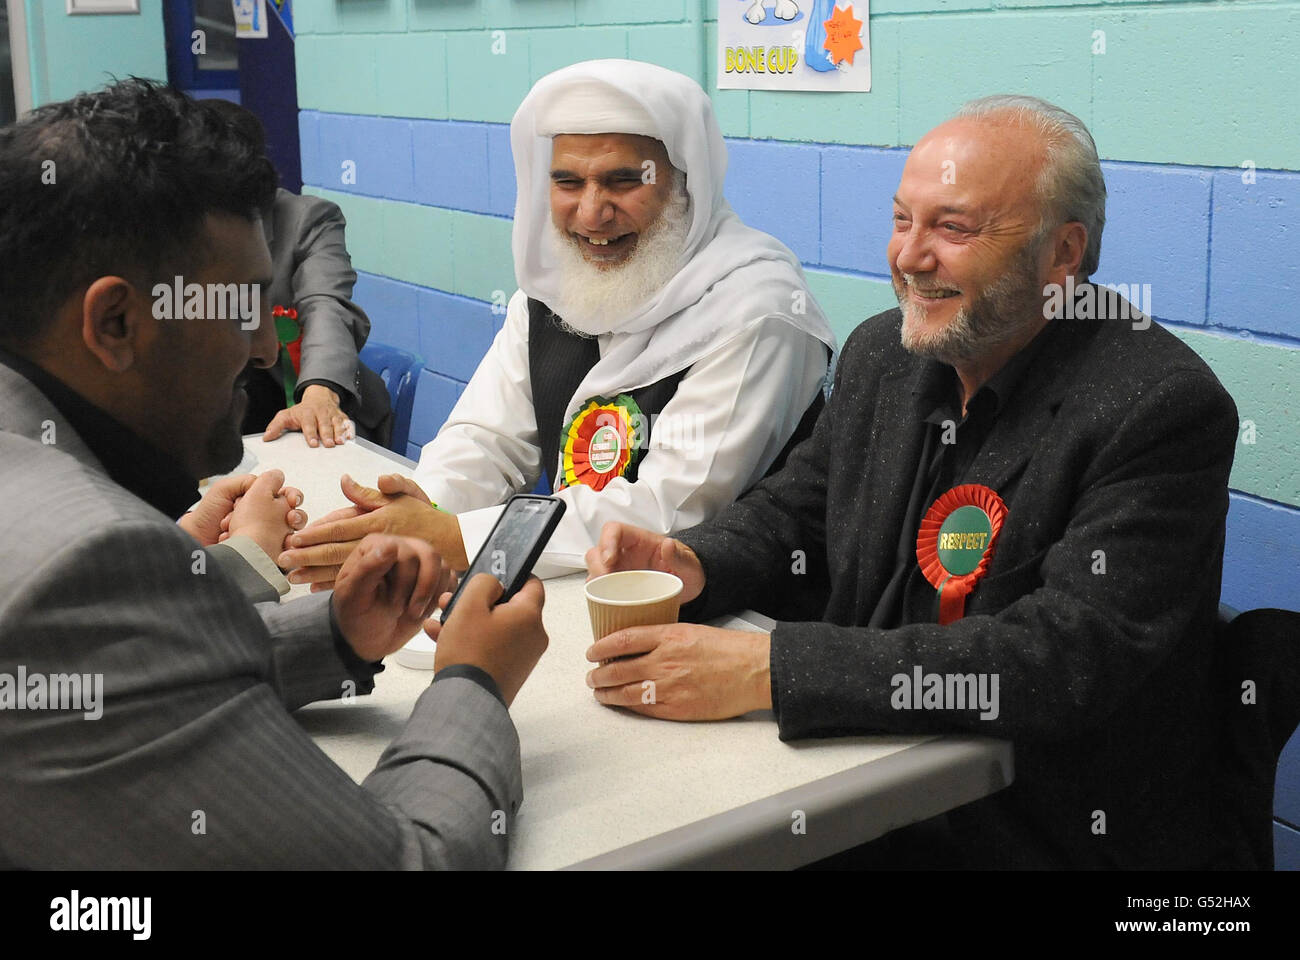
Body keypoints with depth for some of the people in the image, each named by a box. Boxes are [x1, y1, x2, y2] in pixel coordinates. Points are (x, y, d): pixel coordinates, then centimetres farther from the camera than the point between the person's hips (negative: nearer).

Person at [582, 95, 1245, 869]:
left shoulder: (1161, 407, -20)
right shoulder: (882, 354, 3)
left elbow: (1070, 659, -28)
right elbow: (795, 510, 16)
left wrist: (765, 668, -32)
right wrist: (690, 564, -8)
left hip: (1064, 840, -6)